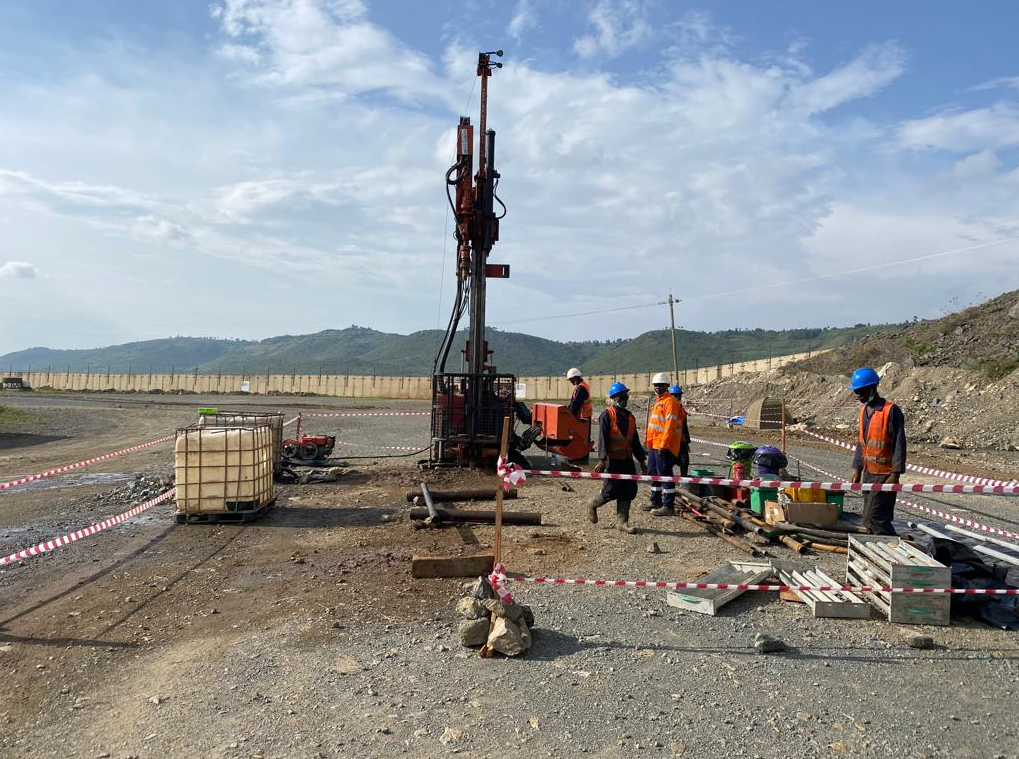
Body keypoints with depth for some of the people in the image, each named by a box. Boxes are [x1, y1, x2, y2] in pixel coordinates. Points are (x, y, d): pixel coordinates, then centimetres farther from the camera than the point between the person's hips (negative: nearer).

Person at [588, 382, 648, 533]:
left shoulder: (629, 417, 15)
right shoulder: (607, 415, -6)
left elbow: (635, 441, 19)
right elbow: (602, 438, -12)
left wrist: (642, 460, 16)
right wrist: (602, 460, -18)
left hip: (628, 460, 7)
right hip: (613, 460, -7)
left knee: (630, 490, 3)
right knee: (612, 490, -5)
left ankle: (622, 521, 11)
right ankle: (593, 505, 23)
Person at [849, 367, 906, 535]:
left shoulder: (891, 411, -14)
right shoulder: (864, 410, 11)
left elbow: (899, 444, -15)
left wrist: (895, 474, -18)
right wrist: (857, 469, 16)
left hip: (884, 474, -8)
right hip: (868, 472, 8)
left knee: (874, 517, -10)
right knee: (870, 518, 13)